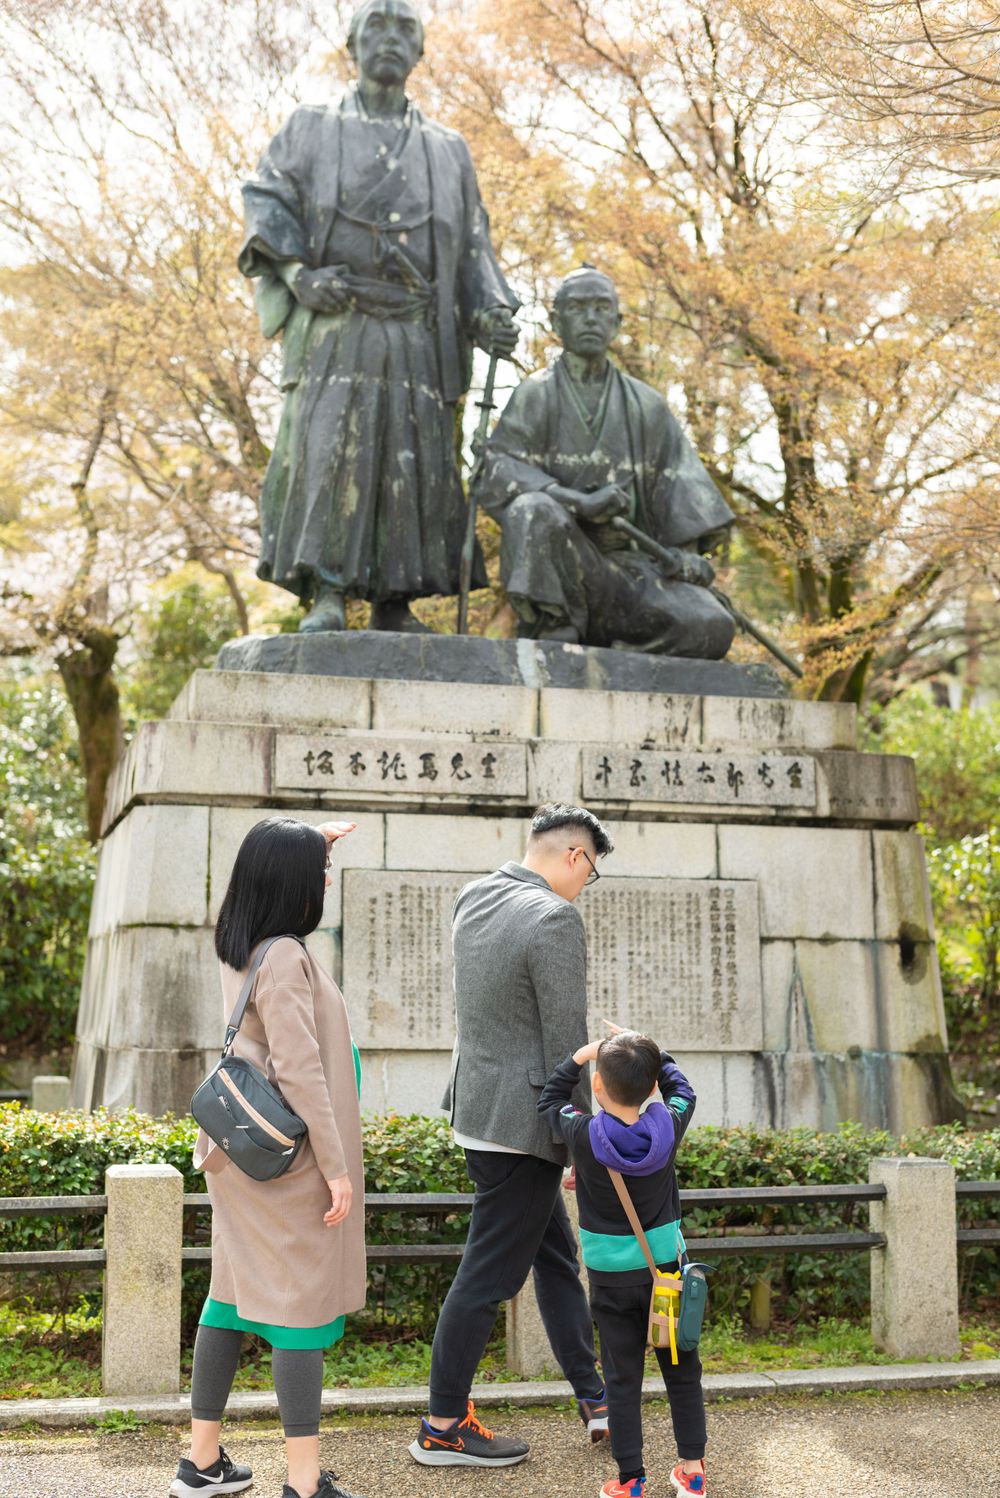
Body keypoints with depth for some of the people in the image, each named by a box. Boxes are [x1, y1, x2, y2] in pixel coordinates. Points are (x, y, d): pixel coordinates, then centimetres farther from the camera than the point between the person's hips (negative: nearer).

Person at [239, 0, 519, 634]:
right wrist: (297, 270, -10)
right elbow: (266, 198, 8)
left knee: (415, 459, -5)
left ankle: (395, 602, -2)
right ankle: (326, 594, -19)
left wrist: (492, 312, 1)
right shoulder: (312, 128, 19)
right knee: (325, 447, -16)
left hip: (418, 332, 2)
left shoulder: (448, 149, 24)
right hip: (333, 323, -2)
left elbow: (472, 245, 18)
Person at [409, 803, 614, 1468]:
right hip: (520, 1120, -9)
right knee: (489, 1273, 2)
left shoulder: (474, 897, 6)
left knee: (556, 1255, 19)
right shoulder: (556, 919, -19)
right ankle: (443, 1427, 14)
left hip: (478, 1106, 9)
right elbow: (566, 1045, -18)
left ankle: (596, 1400, 30)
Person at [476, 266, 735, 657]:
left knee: (711, 626, -23)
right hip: (554, 565, -3)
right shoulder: (536, 394, 5)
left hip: (628, 568, 3)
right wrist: (580, 503, -23)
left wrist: (684, 552, -8)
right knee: (536, 507, -36)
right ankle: (552, 636, -28)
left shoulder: (646, 405, 15)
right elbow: (498, 477, -9)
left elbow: (679, 486, 11)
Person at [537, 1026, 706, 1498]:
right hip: (665, 1264, 2)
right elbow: (681, 1088, 11)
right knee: (681, 1368, 14)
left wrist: (579, 1056, 10)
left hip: (611, 1275, -2)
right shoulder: (667, 1128, -12)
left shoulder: (583, 1135, -16)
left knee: (623, 1375, 7)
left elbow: (550, 1100, 5)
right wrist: (644, 1050, 15)